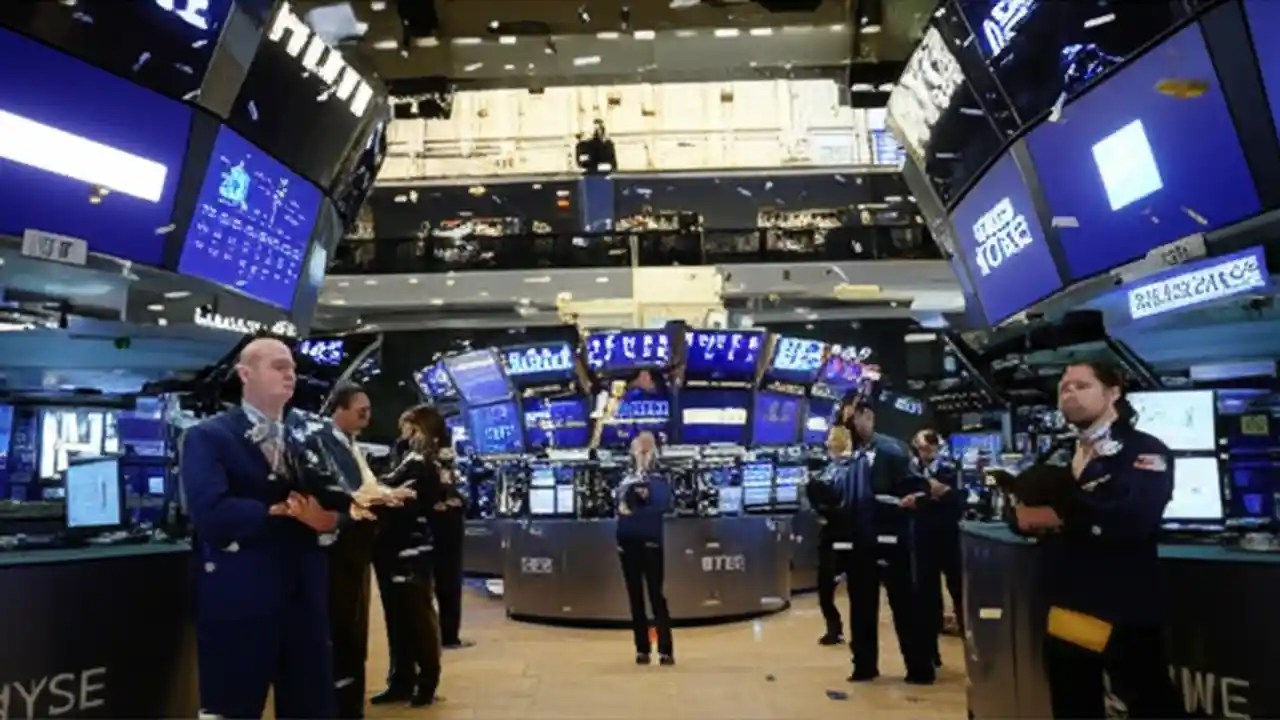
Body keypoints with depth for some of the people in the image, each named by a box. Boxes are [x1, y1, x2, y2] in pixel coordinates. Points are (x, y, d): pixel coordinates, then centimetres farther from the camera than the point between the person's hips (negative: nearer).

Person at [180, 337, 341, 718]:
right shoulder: (208, 437, -3)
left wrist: (326, 515, -17)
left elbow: (333, 504, 6)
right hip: (238, 601, -5)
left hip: (304, 597, 5)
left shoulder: (307, 440, 16)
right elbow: (211, 514, -18)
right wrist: (285, 513, -15)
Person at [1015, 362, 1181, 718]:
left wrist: (1061, 517, -13)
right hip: (1065, 611, 7)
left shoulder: (1144, 451, -7)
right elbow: (1027, 516, 9)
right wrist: (1026, 507, -14)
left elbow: (1132, 518, -25)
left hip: (1124, 615, -7)